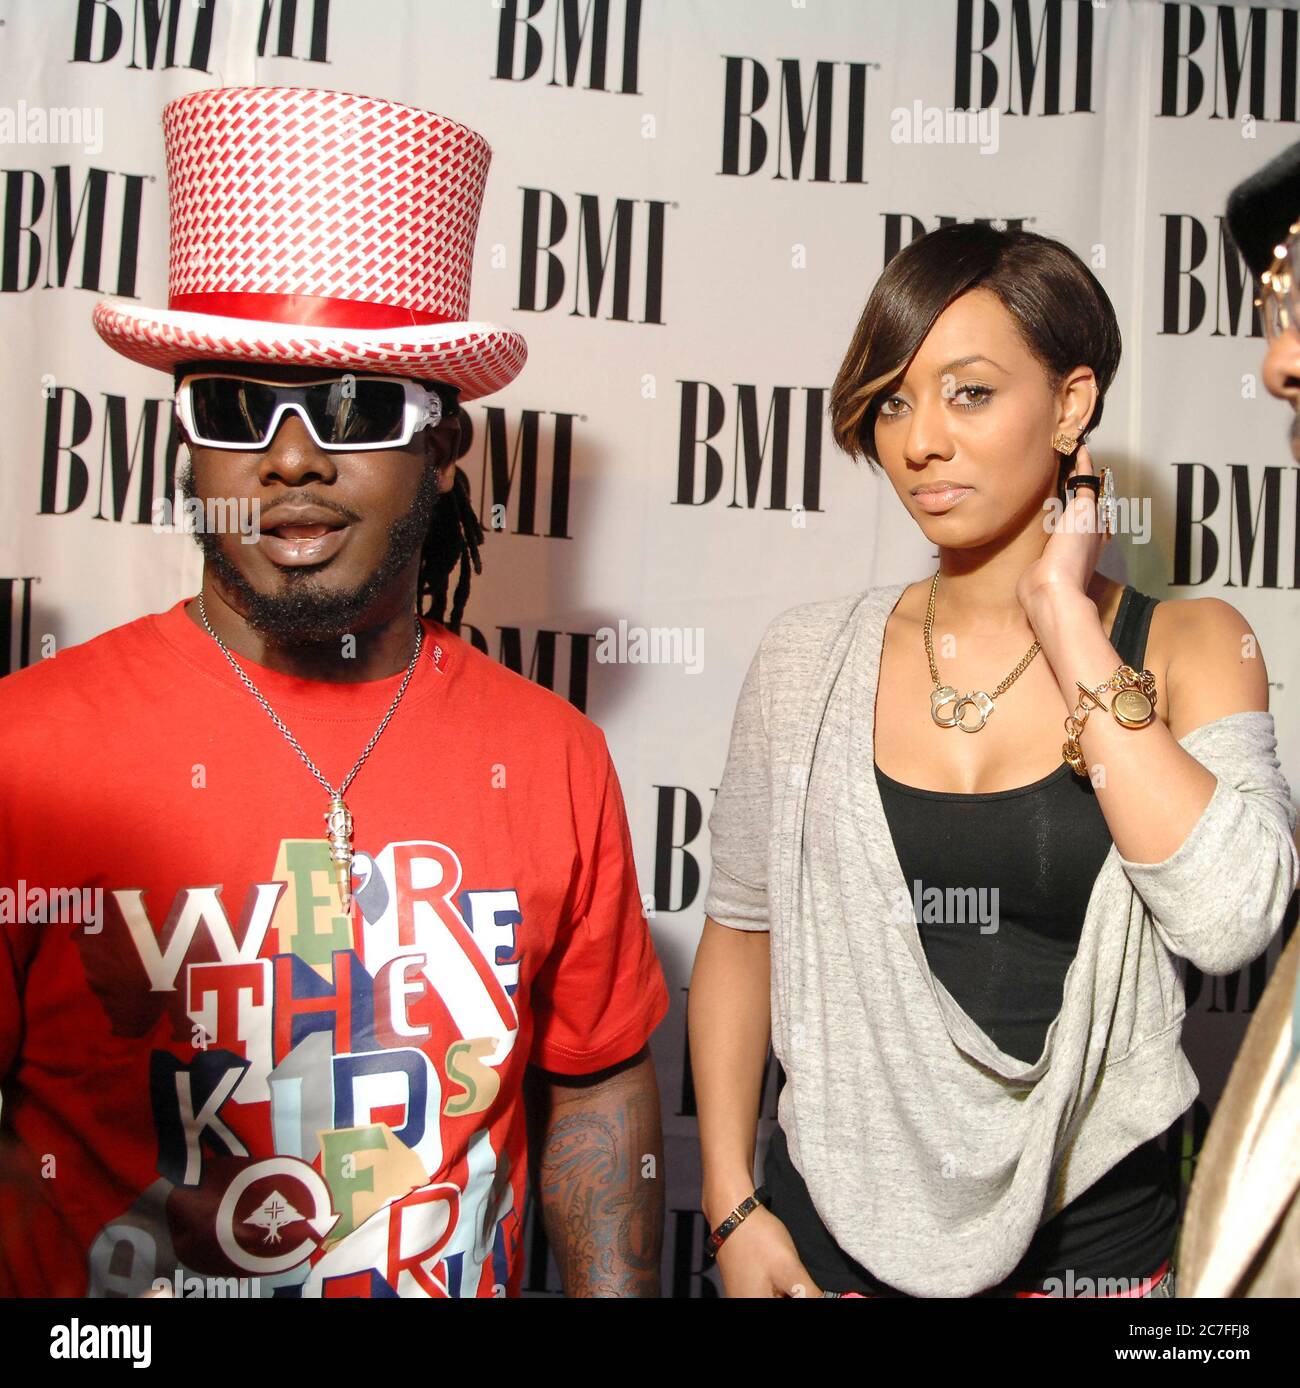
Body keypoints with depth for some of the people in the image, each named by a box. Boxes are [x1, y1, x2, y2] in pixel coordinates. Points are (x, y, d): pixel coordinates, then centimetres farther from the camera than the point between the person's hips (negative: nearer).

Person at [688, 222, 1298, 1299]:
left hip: (1090, 1238, 0)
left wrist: (1067, 625, -18)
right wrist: (731, 1204, -2)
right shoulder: (810, 658, -5)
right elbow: (742, 929, 1)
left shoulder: (1188, 647, -7)